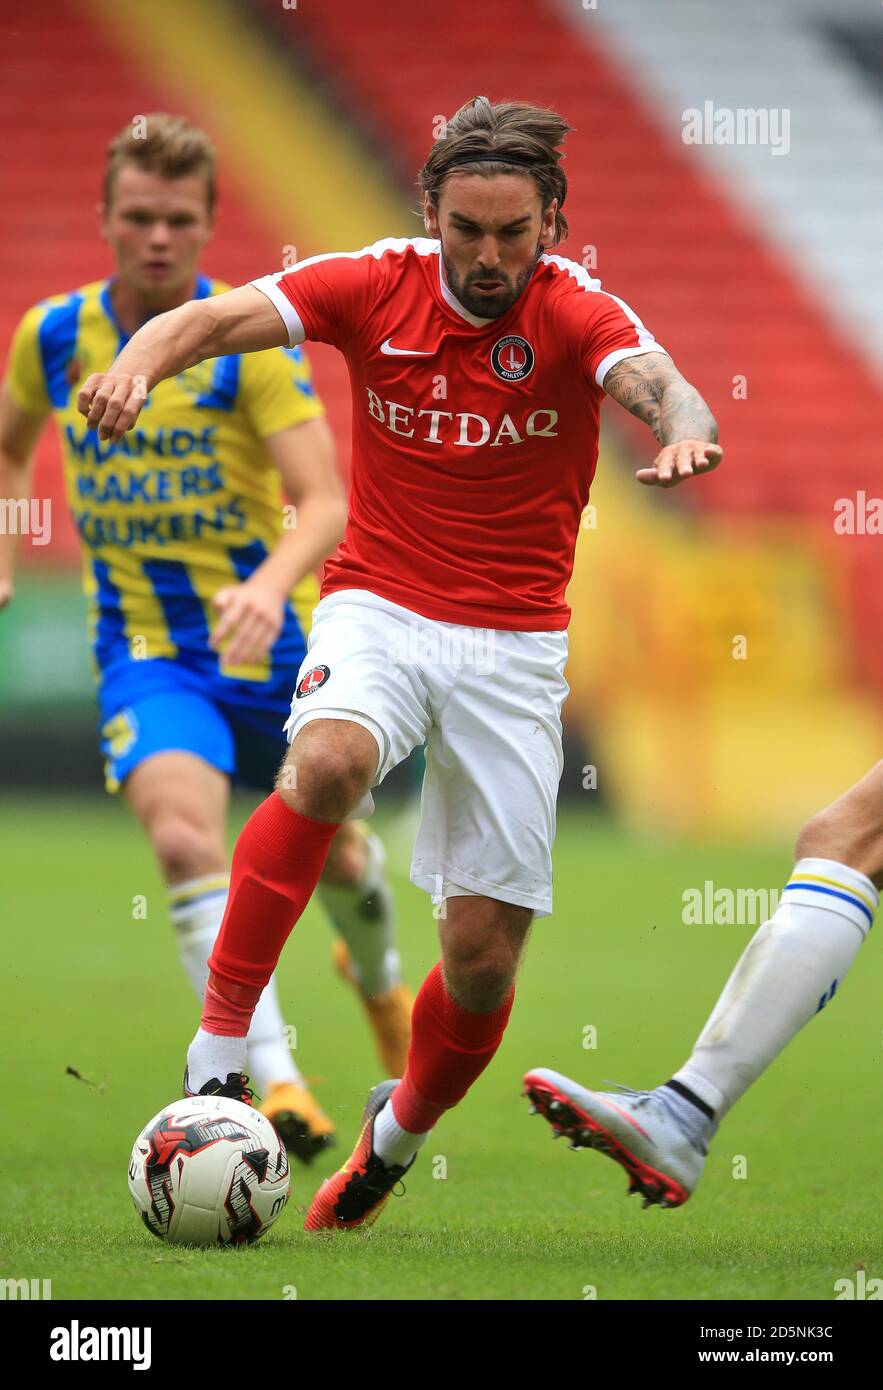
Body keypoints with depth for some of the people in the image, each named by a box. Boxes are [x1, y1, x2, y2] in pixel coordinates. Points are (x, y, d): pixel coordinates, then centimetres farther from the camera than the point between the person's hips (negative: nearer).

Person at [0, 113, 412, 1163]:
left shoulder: (251, 337, -14)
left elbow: (325, 502, -22)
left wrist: (271, 585, -42)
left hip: (272, 645, -1)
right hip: (144, 652, 1)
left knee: (332, 854, 17)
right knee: (184, 838, -27)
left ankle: (376, 974, 55)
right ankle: (278, 1085, -32)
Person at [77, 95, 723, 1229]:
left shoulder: (575, 314, -9)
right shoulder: (375, 286, -6)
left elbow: (658, 383, -29)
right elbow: (215, 319, -15)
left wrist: (685, 432, -53)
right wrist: (140, 362, -38)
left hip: (513, 644, 0)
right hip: (378, 611, 0)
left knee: (483, 956, -1)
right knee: (327, 764, -36)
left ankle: (399, 1131, 30)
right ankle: (218, 1040, -24)